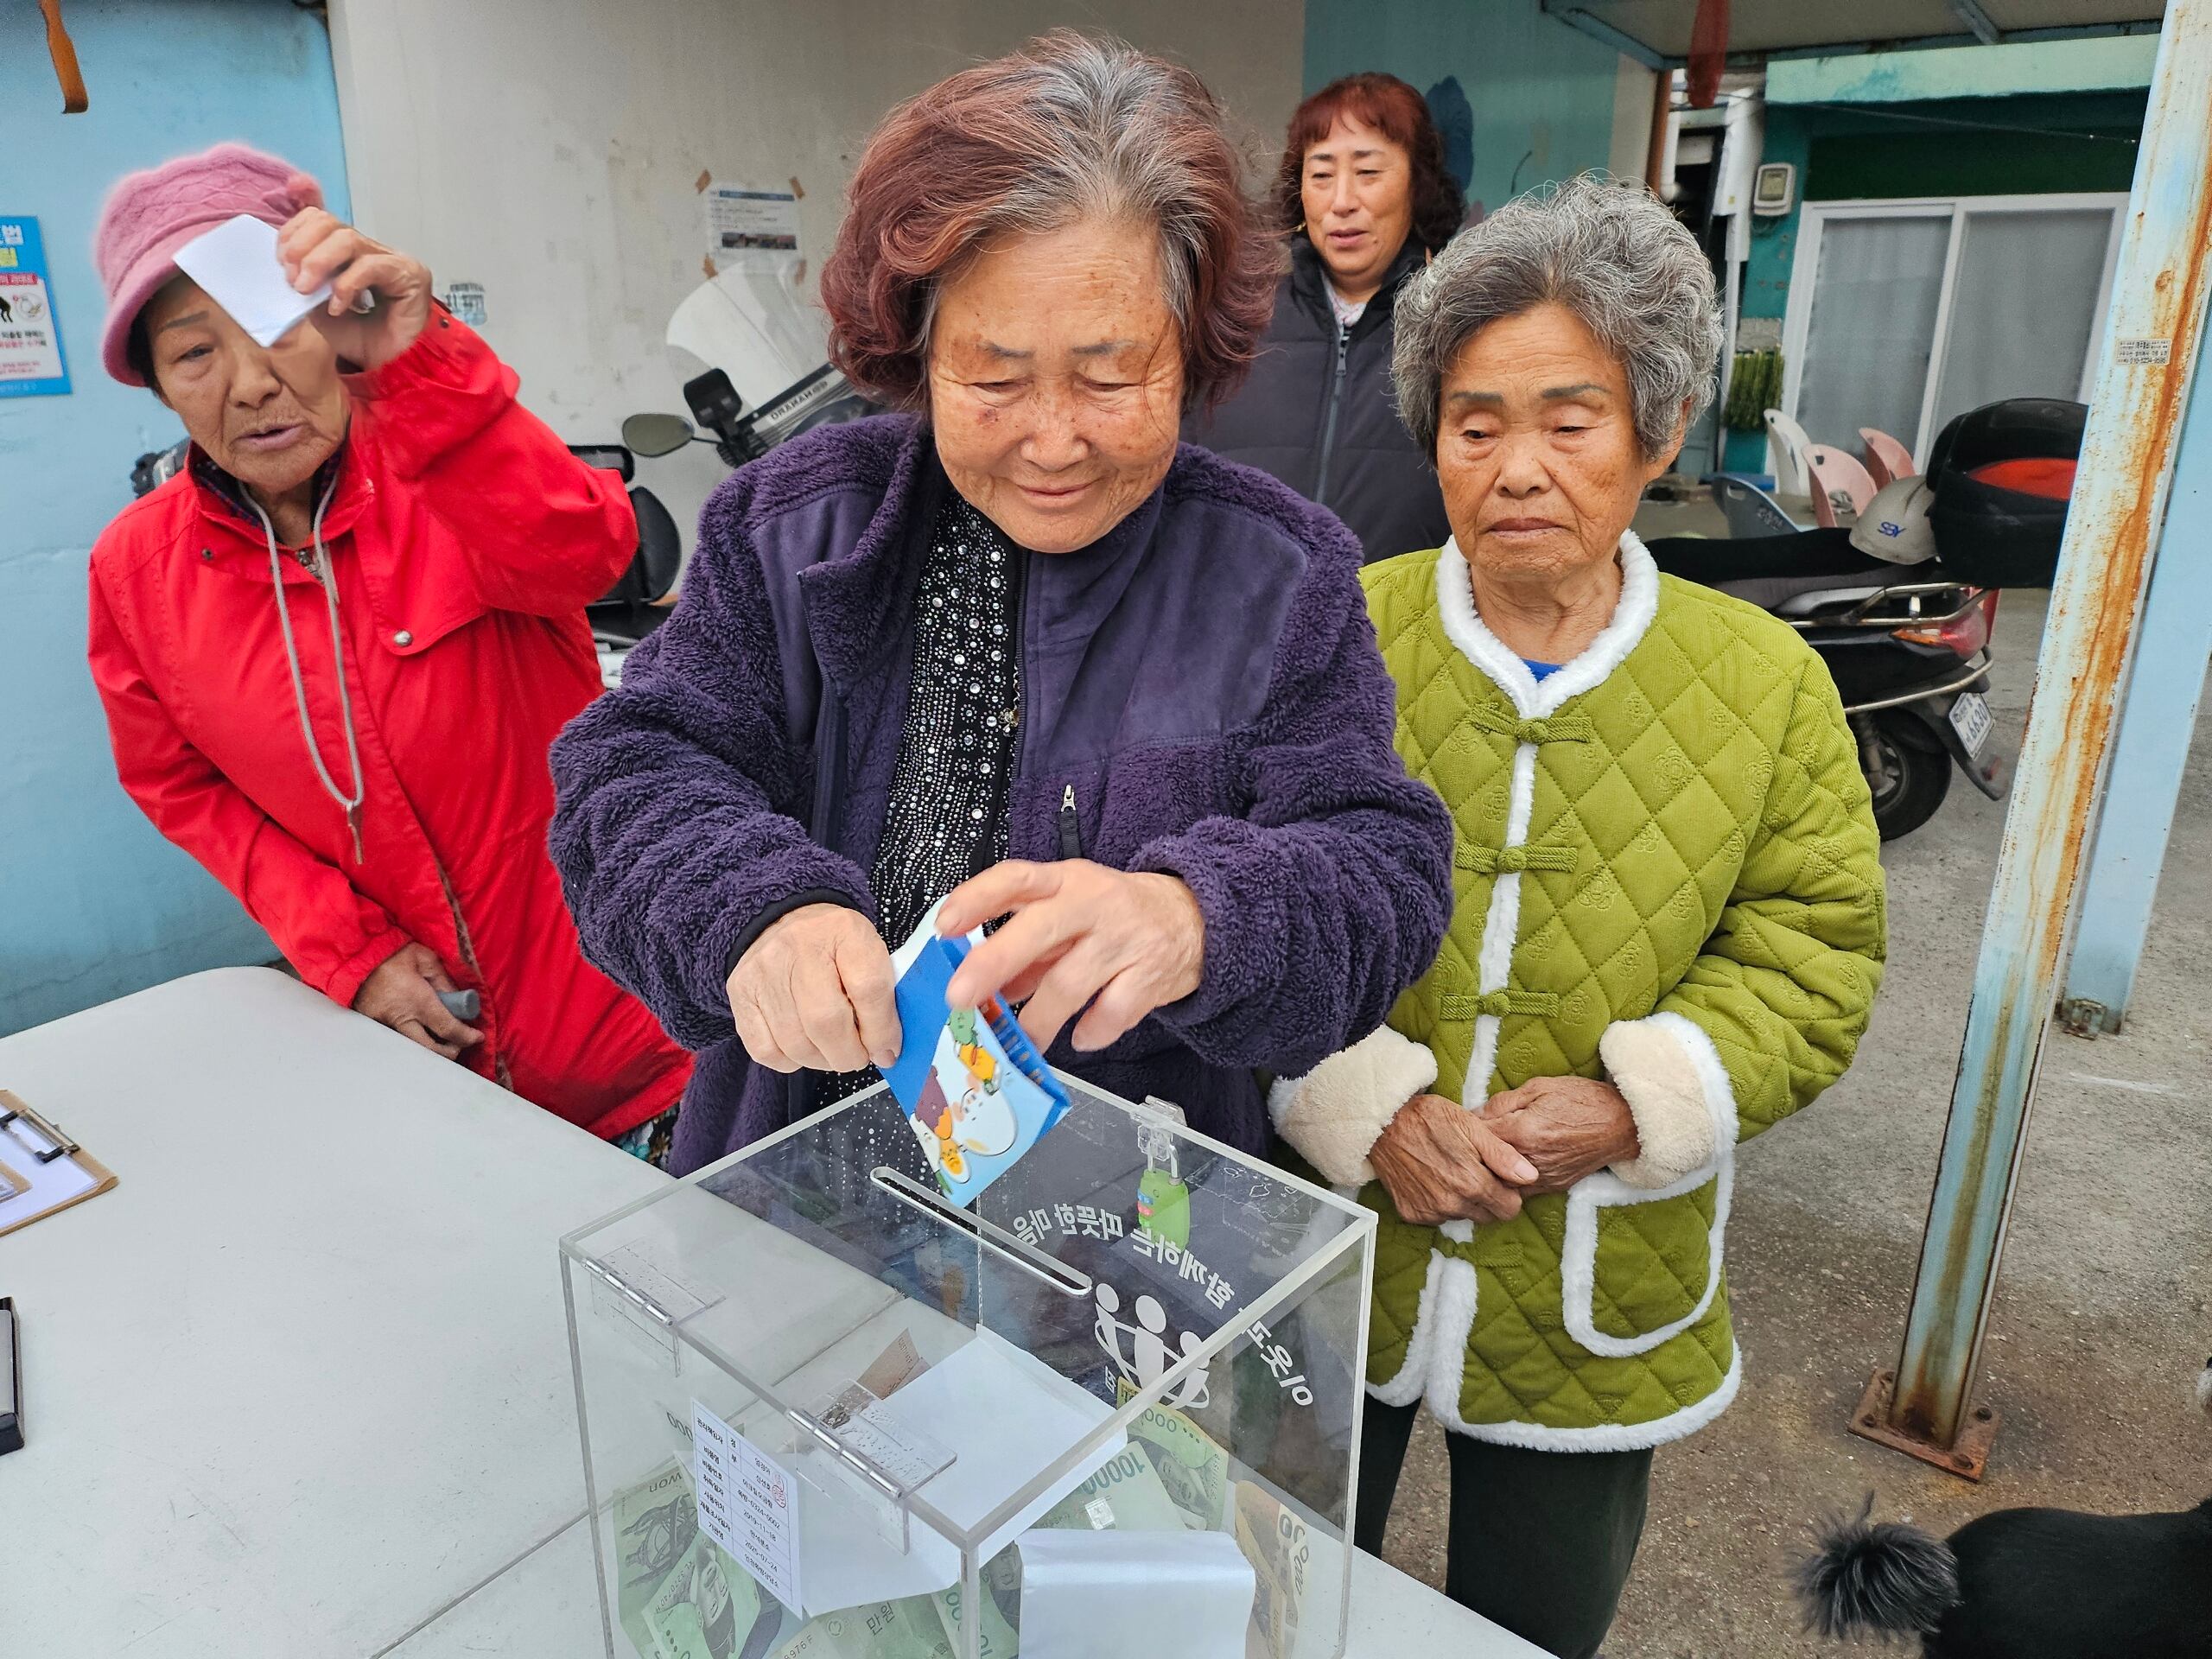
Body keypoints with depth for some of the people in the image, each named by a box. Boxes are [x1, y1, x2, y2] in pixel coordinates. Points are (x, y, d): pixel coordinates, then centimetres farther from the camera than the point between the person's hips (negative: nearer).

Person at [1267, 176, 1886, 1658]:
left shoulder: (1767, 685, -4)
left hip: (1588, 1302, 1)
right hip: (1323, 1256, 0)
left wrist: (1627, 1107, -16)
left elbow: (1809, 957, -2)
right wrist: (1369, 1106, -20)